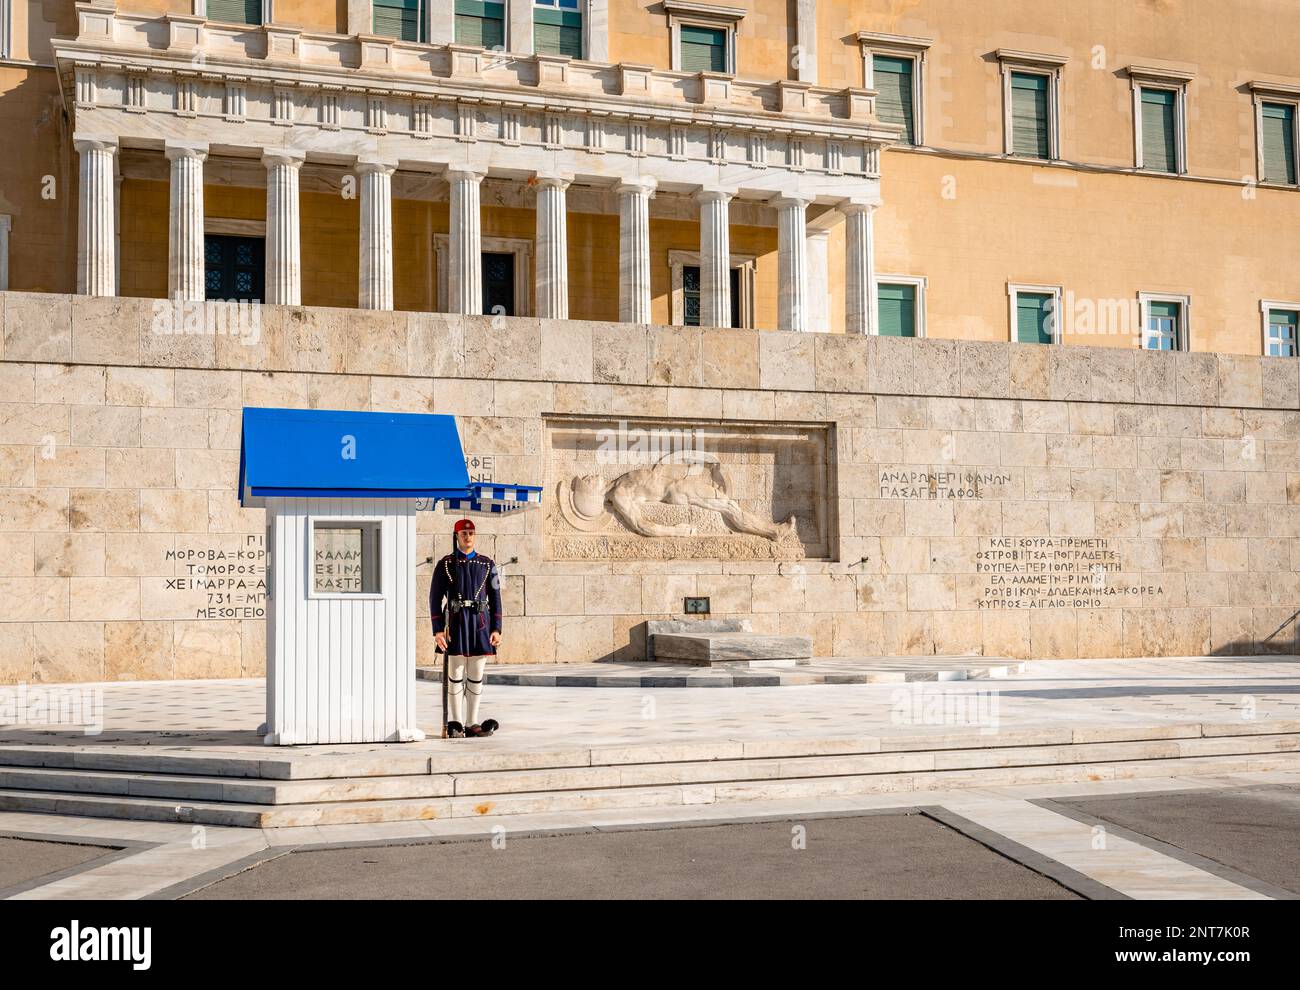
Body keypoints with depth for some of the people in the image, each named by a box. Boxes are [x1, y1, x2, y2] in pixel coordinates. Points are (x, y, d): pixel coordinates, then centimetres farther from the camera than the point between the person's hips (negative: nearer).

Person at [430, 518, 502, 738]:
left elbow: (495, 598, 9)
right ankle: (455, 724, 7)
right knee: (455, 676, 0)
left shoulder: (487, 564, 9)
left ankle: (472, 724, 10)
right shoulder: (445, 564, 3)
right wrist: (438, 630, -7)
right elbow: (435, 598, 1)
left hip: (480, 623, 2)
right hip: (456, 624, -2)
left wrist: (496, 629, 2)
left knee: (476, 677, 5)